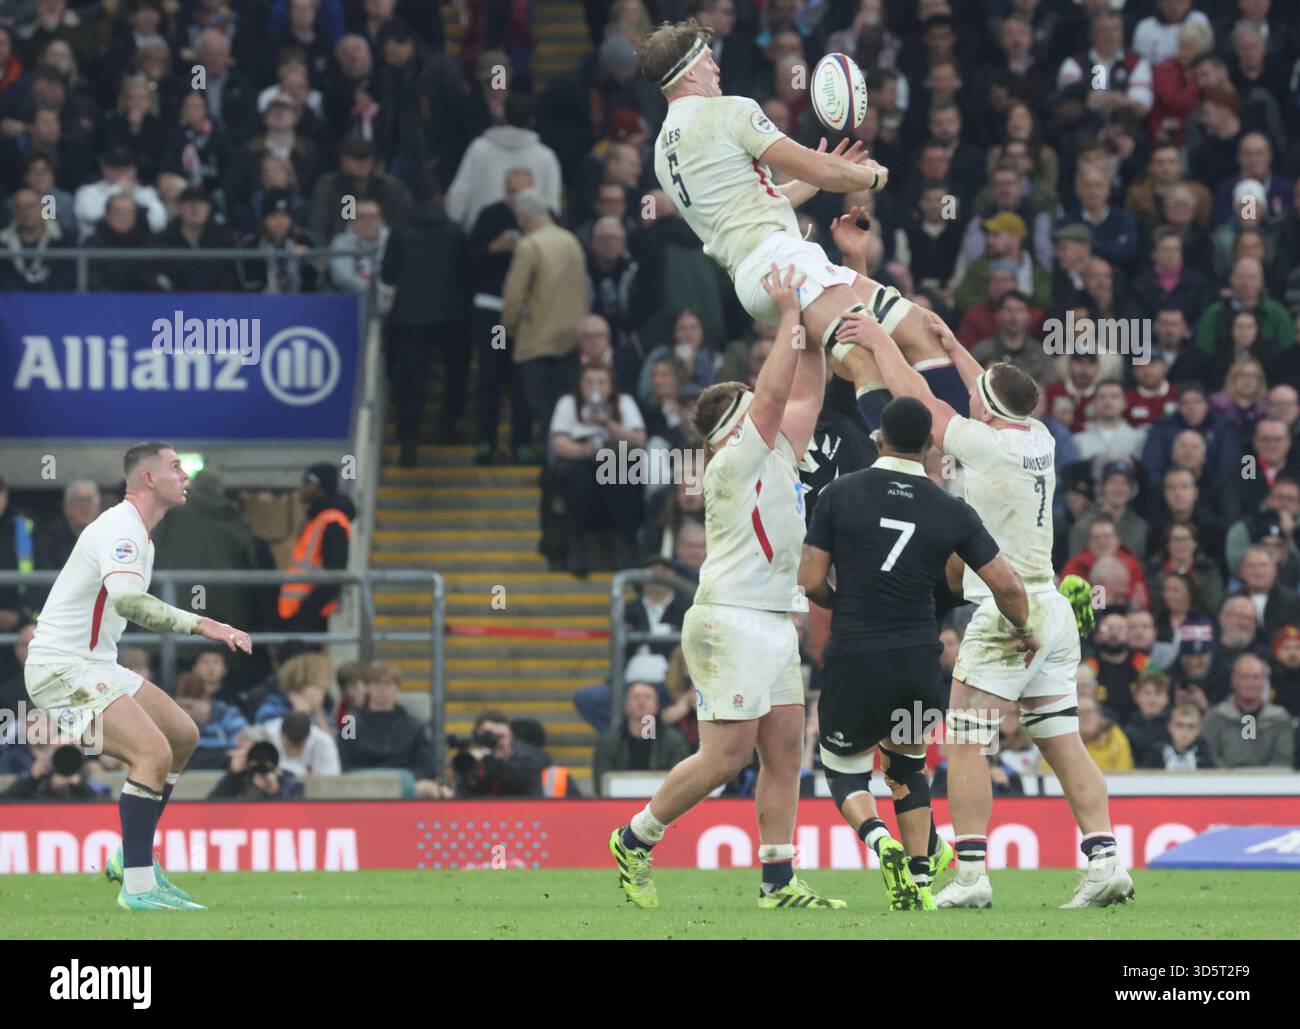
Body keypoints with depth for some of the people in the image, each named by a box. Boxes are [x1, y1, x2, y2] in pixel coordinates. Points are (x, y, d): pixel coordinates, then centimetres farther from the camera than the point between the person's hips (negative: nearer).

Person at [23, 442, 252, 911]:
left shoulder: (138, 533, 15)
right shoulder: (120, 528, -19)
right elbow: (127, 599, -37)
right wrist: (201, 625, -40)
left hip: (95, 663, 11)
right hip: (61, 669, -11)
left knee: (183, 735, 14)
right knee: (154, 750, -23)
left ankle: (131, 858, 20)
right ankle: (138, 887, -21)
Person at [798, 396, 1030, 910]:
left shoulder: (840, 494, -5)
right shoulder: (952, 511, -1)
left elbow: (811, 582, -5)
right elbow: (1008, 587, -2)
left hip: (855, 661, -2)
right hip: (919, 663, 2)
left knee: (846, 773, 15)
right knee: (907, 768, 25)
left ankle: (879, 840, -16)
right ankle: (919, 882, 18)